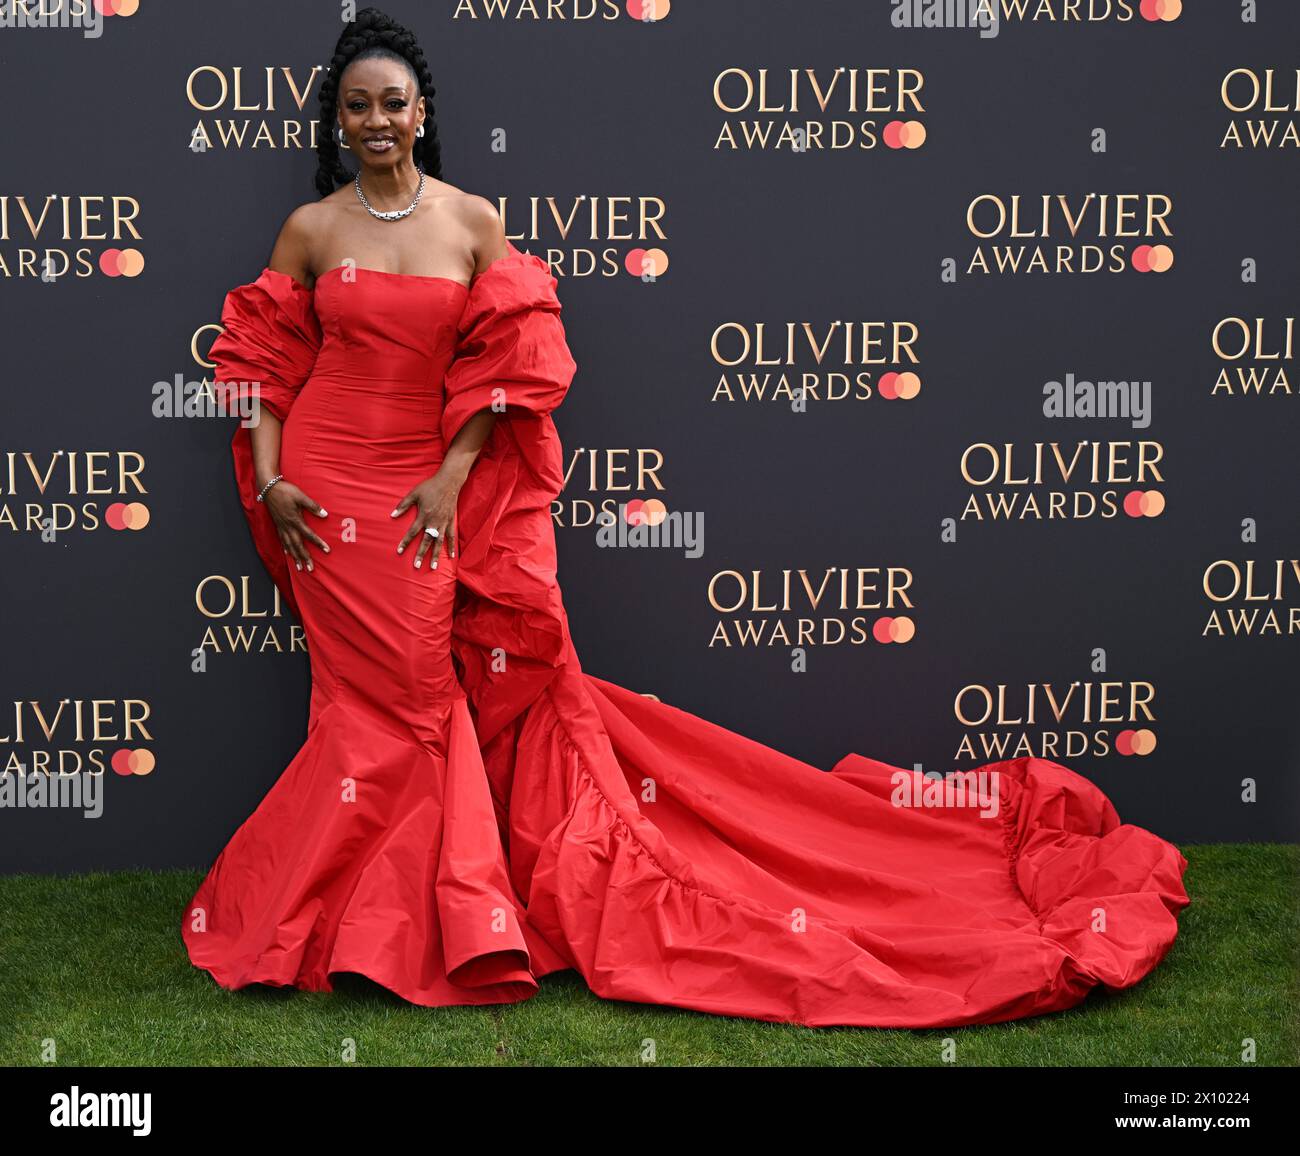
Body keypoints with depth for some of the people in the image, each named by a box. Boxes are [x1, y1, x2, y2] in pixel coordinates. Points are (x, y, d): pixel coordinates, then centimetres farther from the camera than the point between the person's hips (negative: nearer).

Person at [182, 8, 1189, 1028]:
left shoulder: (472, 221, 3)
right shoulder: (309, 230, 3)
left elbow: (500, 367, 1)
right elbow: (265, 365, 6)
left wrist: (451, 477, -7)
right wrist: (267, 480, -5)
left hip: (433, 490, 0)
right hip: (330, 490, 0)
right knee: (388, 698, 1)